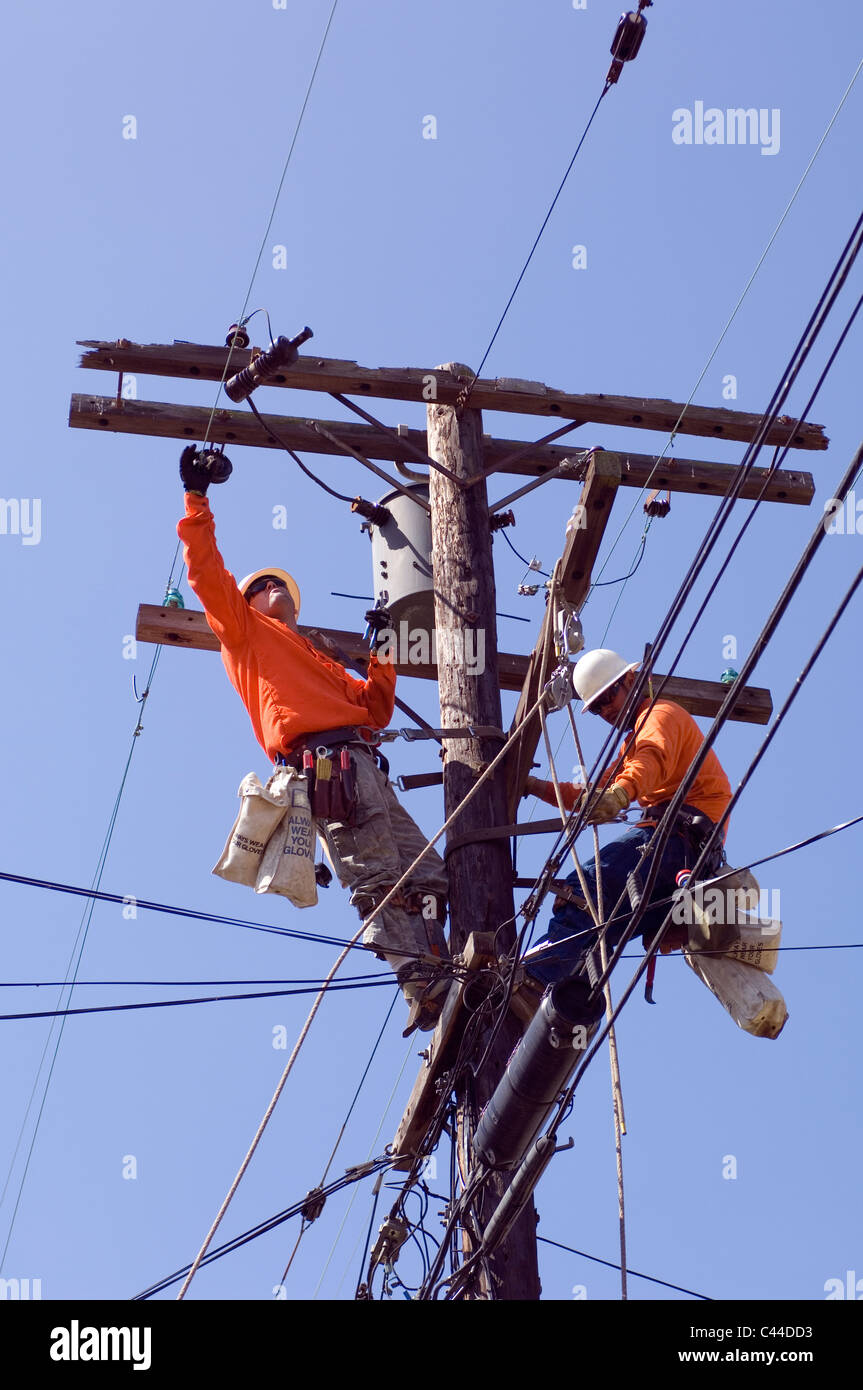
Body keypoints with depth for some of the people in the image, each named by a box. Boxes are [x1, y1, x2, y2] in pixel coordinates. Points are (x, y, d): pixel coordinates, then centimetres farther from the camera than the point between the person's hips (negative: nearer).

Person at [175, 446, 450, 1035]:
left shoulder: (324, 664, 38)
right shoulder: (246, 631, 21)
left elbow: (375, 710, 35)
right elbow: (207, 573, 12)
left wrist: (383, 656, 27)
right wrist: (197, 501, 8)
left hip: (362, 764, 8)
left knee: (426, 873, -2)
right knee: (379, 877, -21)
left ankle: (436, 982, -9)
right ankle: (424, 985, -31)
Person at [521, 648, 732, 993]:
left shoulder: (660, 713, 4)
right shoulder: (632, 741, 36)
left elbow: (653, 759, -21)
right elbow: (591, 795, 29)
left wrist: (618, 795, -42)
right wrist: (532, 785, 18)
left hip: (683, 832, -11)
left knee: (587, 887, -27)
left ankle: (533, 978, -41)